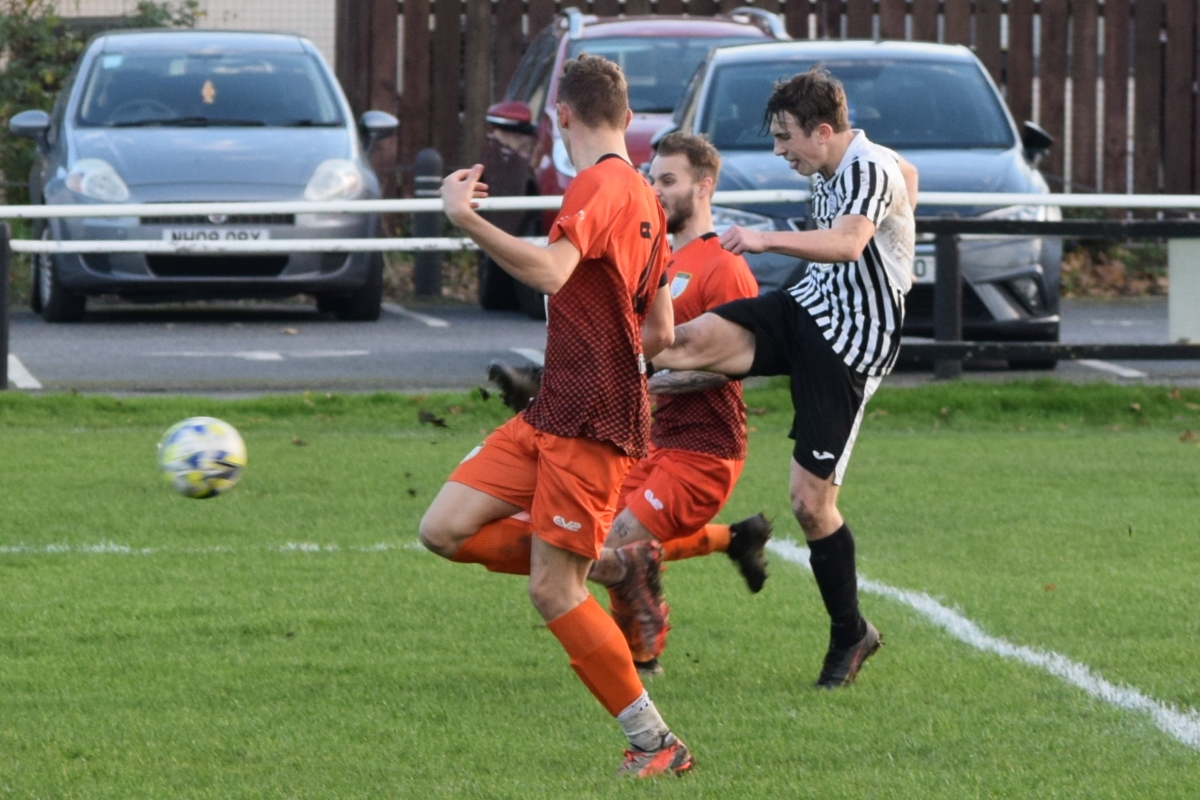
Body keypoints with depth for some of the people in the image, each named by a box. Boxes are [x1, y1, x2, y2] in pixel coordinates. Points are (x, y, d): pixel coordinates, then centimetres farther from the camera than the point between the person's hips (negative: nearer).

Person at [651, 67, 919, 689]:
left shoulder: (870, 171, -19)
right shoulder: (830, 169, 9)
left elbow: (847, 243, -40)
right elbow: (908, 173, 32)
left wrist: (766, 240, -49)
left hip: (853, 340, -8)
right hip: (807, 306, 8)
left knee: (811, 500, -7)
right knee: (694, 339, -21)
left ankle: (850, 635, 11)